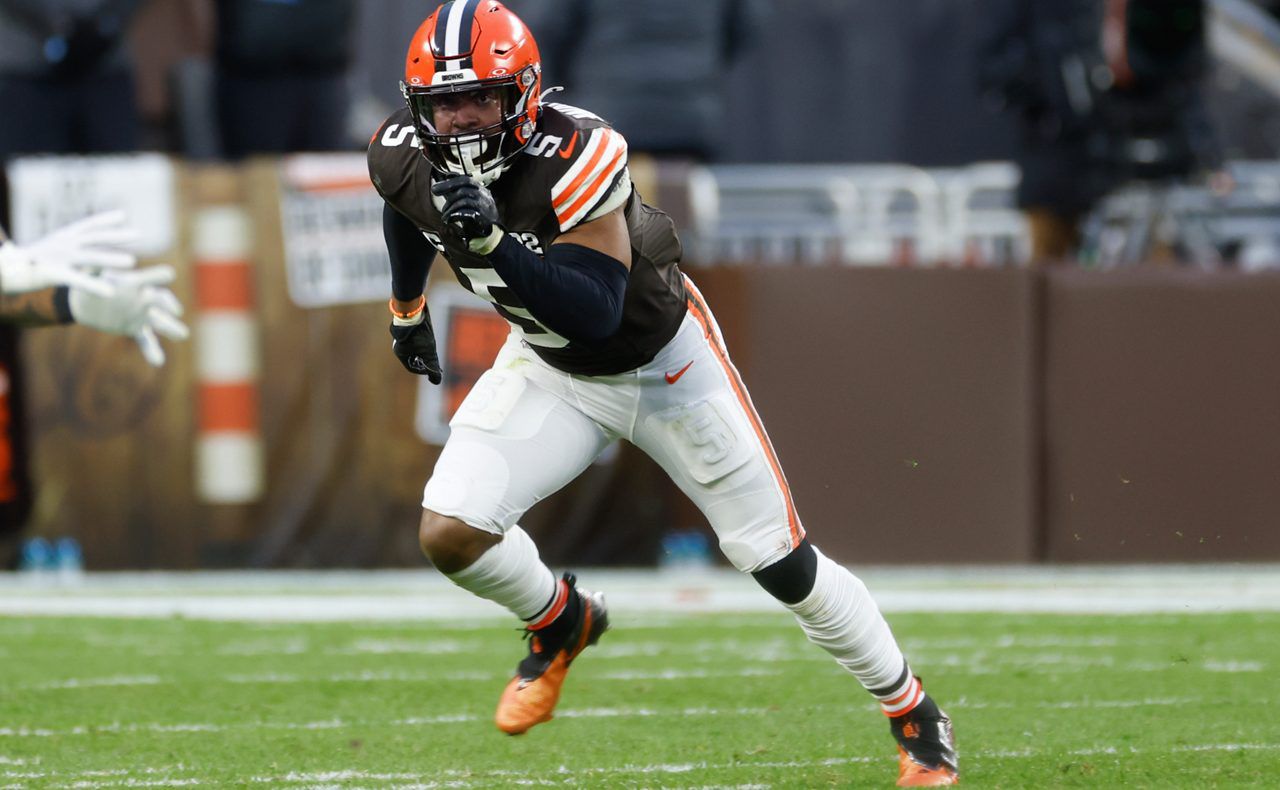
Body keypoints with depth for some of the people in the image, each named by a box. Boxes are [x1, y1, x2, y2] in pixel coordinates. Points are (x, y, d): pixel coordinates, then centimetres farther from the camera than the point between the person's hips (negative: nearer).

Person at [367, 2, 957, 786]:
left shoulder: (573, 156, -35)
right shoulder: (407, 157, -17)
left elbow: (597, 312, -38)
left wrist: (496, 244, -49)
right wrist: (408, 310, 25)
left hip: (662, 360, -4)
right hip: (553, 369, 5)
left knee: (782, 563, 1)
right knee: (450, 533, -14)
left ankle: (915, 716, 21)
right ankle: (562, 624, 20)